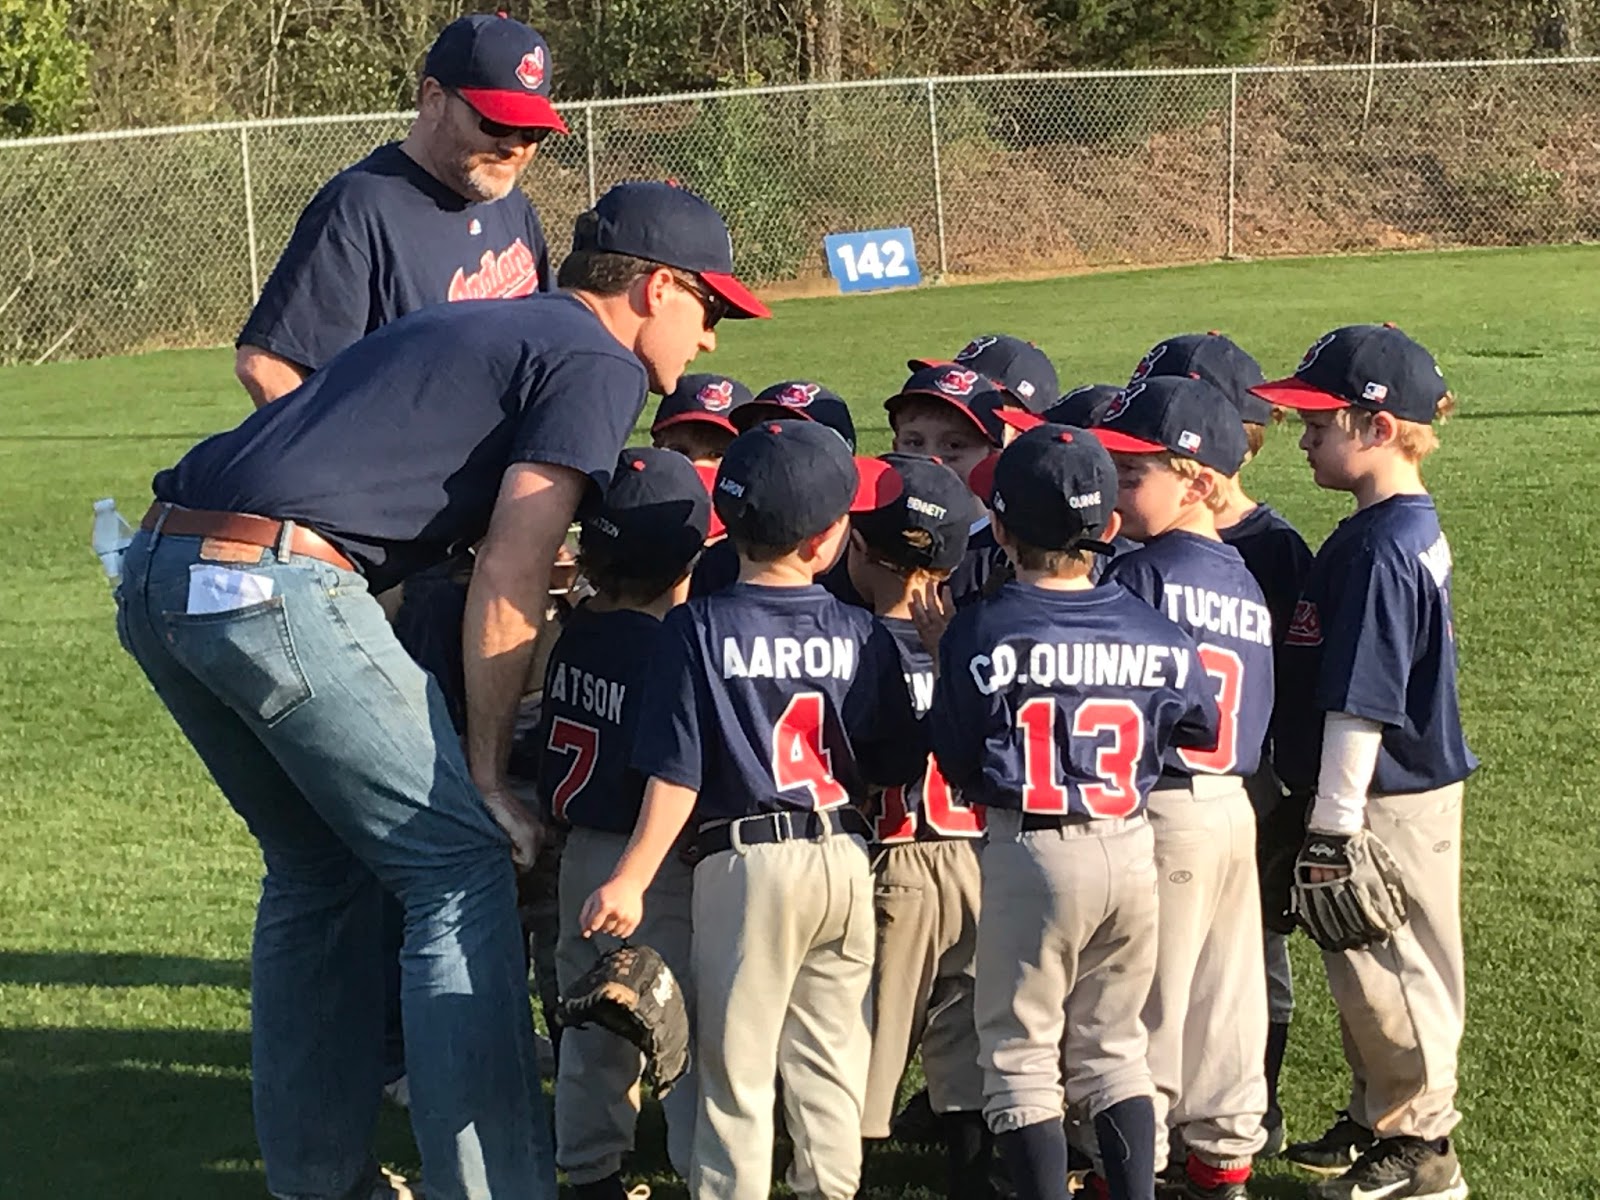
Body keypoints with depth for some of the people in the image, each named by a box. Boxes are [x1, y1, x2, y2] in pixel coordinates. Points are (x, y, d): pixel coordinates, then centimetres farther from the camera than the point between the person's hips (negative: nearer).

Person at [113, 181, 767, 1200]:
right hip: (278, 582, -9)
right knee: (464, 869, -1)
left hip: (156, 576, 9)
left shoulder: (465, 326, 30)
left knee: (320, 867, 22)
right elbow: (510, 575, -4)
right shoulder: (597, 363, 4)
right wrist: (488, 774, 0)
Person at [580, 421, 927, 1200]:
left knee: (737, 1068, 5)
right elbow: (899, 766, 6)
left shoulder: (699, 629, -9)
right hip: (846, 863, 3)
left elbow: (677, 775, -10)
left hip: (747, 864, -3)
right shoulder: (863, 635, -1)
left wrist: (630, 881, -5)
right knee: (830, 1063, 13)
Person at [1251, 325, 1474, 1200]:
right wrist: (1333, 816, 18)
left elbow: (1361, 706, -23)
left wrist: (1334, 828, -19)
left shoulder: (1377, 551, -23)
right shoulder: (1413, 528, 7)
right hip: (1397, 790, 9)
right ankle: (1376, 1121, 32)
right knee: (1365, 974, 19)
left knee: (1388, 973, 4)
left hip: (1387, 806, -9)